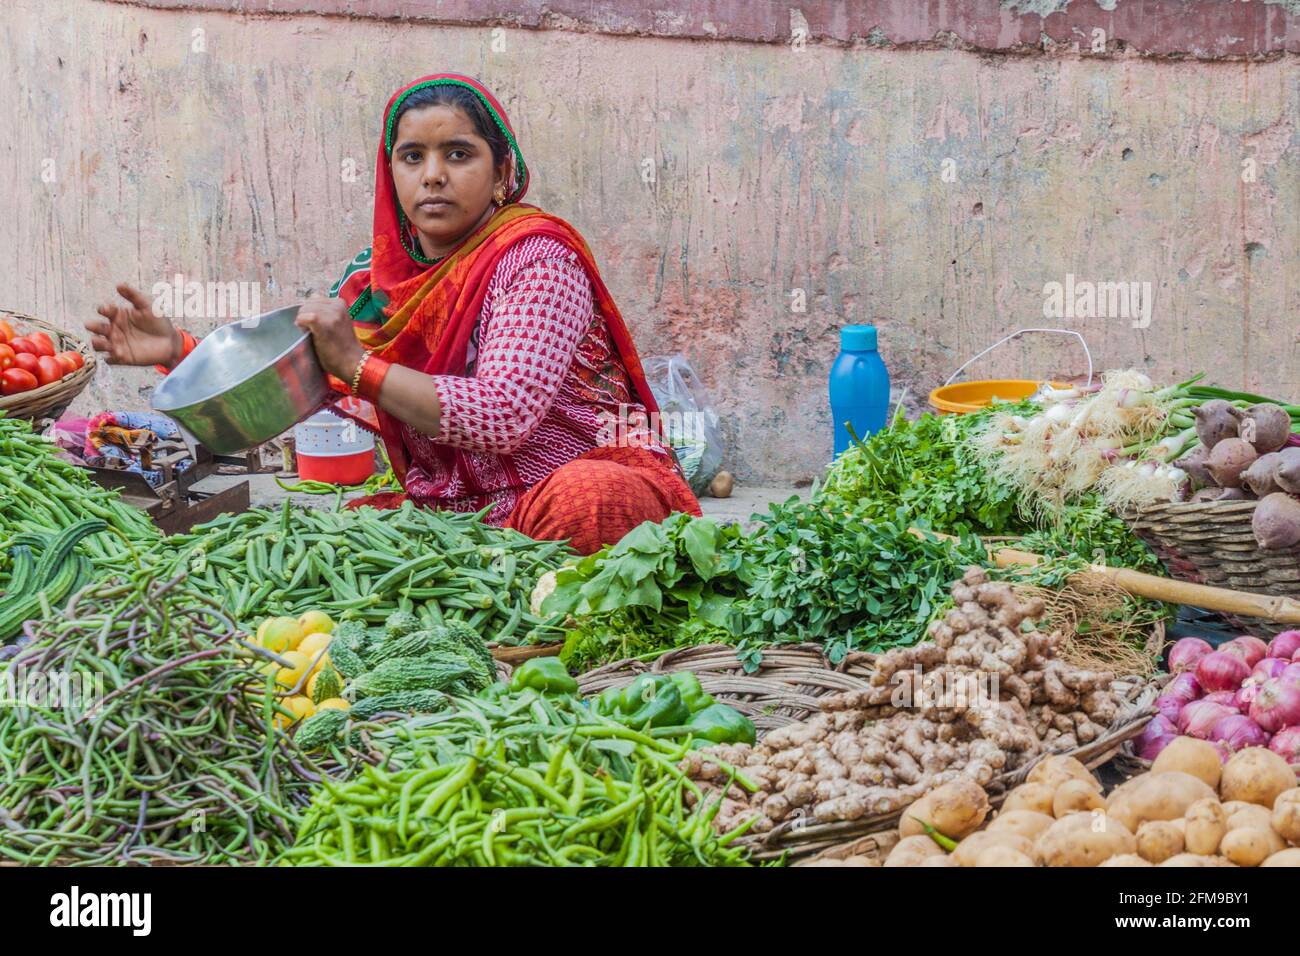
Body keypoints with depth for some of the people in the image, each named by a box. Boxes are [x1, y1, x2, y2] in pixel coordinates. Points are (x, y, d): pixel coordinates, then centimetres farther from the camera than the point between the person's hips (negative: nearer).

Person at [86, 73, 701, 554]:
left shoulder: (536, 257, -9)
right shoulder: (380, 276, 10)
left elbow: (502, 414, -22)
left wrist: (358, 365, -22)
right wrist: (180, 350, 3)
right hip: (451, 510, 5)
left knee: (587, 499, -39)